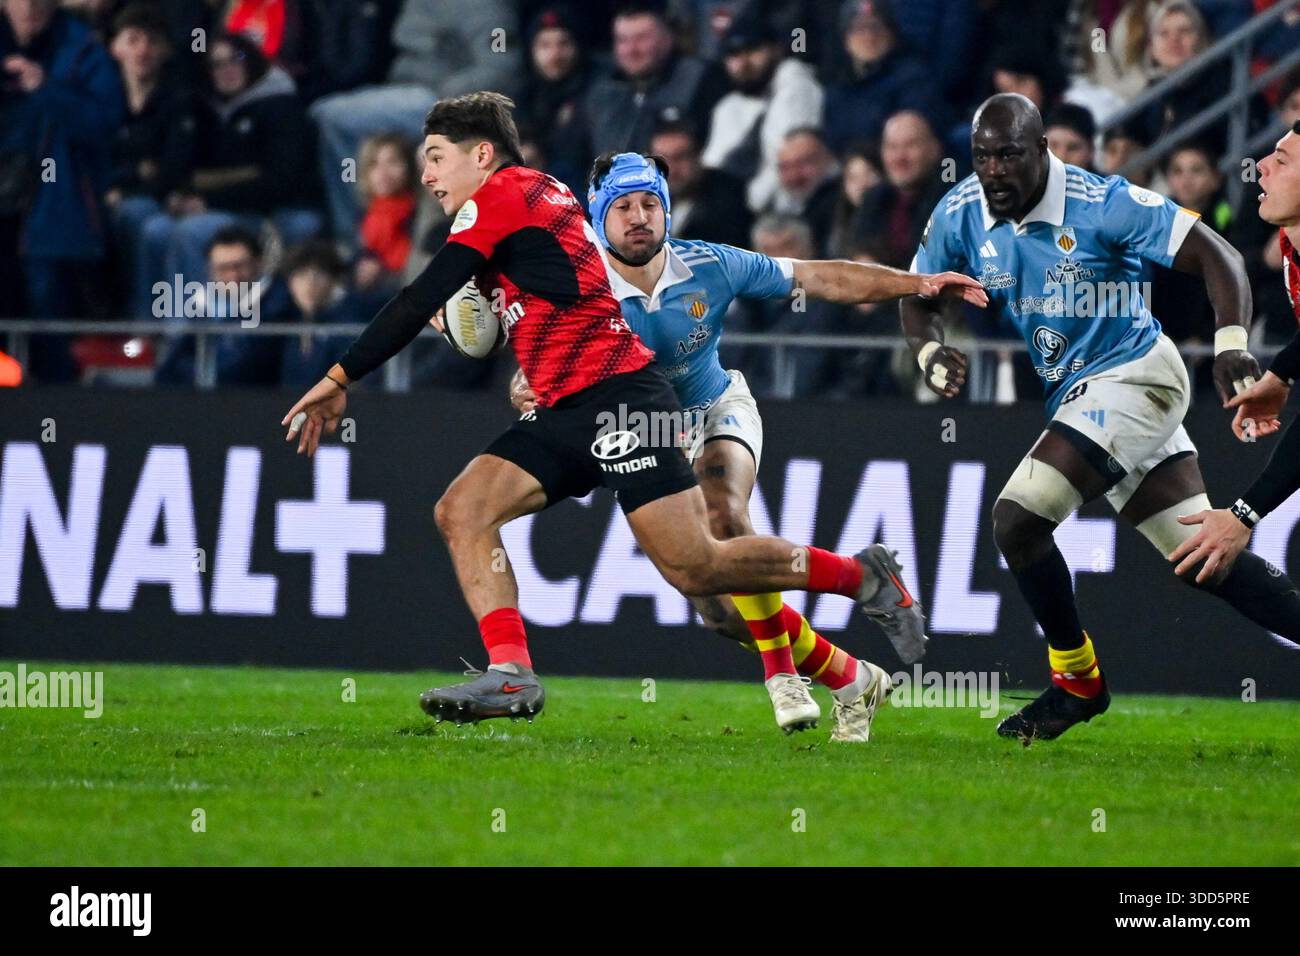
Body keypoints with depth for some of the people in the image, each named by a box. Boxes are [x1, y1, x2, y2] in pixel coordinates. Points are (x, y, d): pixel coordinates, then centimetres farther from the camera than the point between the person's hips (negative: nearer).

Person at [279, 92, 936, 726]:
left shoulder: (502, 194, -6)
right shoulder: (546, 194, 22)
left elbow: (420, 302, -10)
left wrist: (340, 377, -7)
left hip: (617, 396, -10)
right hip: (564, 414, 10)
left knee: (694, 567, -13)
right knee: (461, 511, -5)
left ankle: (861, 576, 4)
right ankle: (510, 674, -15)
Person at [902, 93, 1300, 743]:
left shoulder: (1103, 206, -19)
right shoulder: (959, 215, -3)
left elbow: (1214, 255, -17)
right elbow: (917, 296, 10)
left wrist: (1231, 345, -31)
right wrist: (930, 351, -12)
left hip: (1134, 375, -7)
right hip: (1074, 396, 7)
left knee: (1017, 518, -17)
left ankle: (1077, 682, 1)